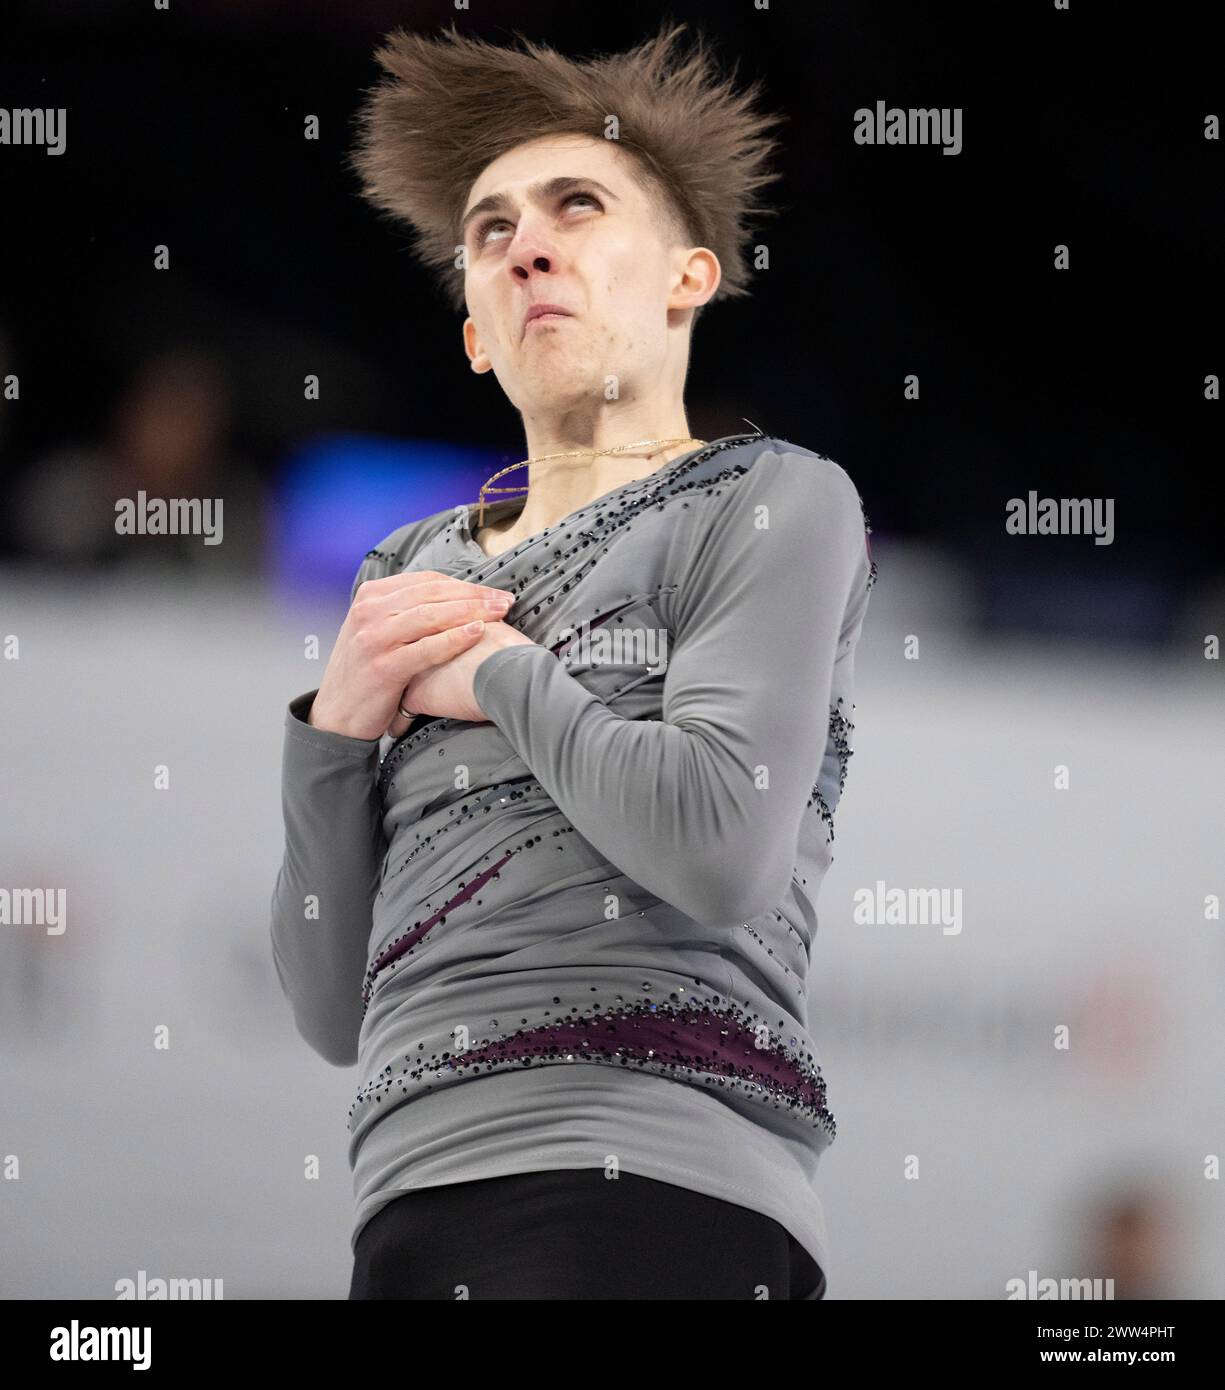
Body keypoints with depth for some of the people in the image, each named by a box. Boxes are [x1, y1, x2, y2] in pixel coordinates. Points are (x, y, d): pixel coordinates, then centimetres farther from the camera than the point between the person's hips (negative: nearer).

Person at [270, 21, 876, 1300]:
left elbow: (722, 851, -11)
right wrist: (337, 724, 5)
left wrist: (497, 676, 3)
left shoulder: (772, 503, 7)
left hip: (652, 1205, -5)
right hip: (415, 1214, 5)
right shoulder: (415, 573, 23)